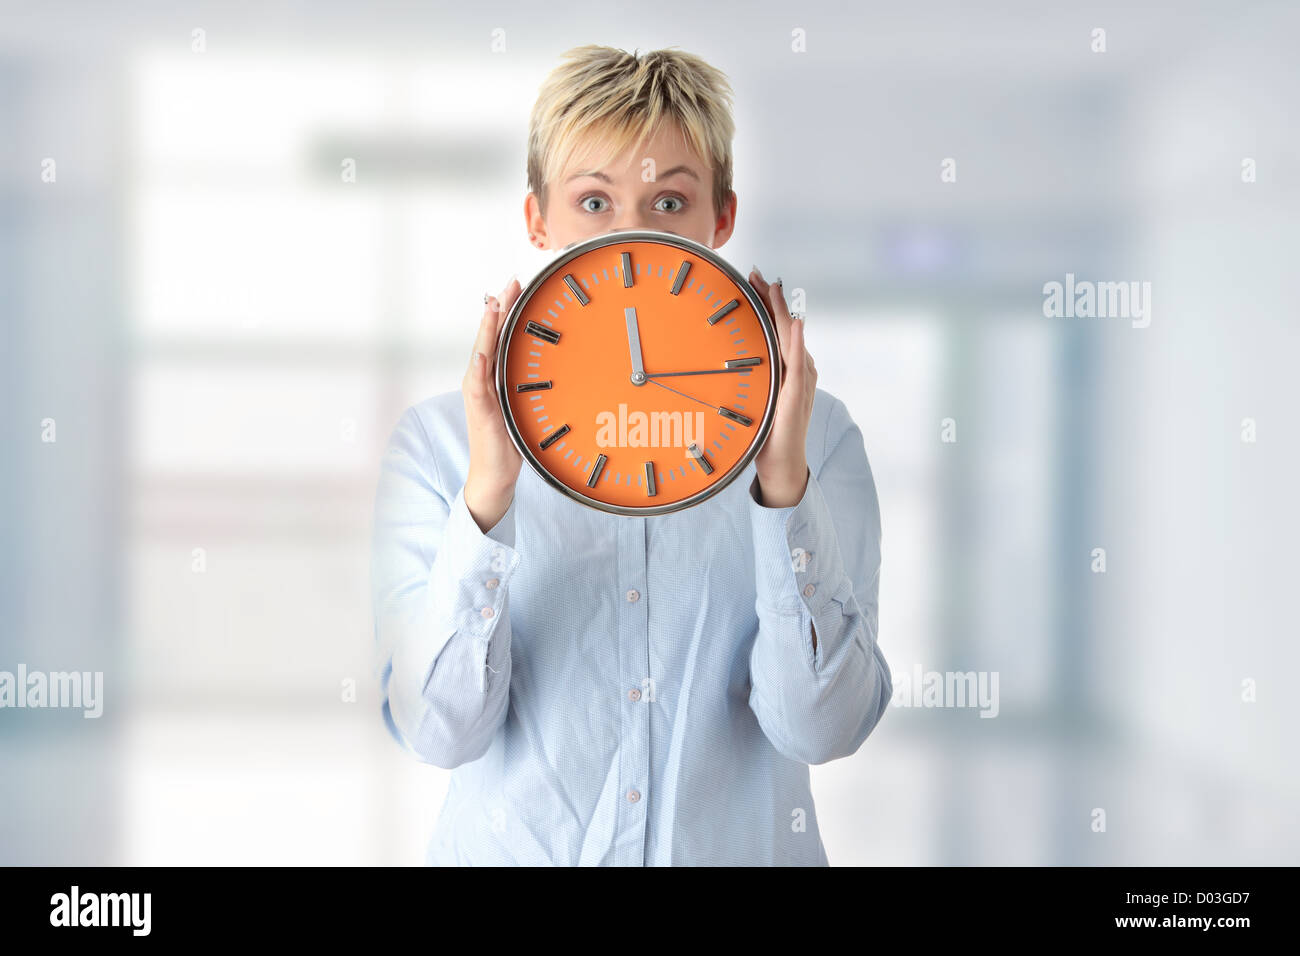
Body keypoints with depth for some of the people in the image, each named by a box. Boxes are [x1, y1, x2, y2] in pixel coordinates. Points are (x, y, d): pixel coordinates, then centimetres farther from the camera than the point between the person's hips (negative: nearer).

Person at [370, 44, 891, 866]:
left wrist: (784, 483, -24)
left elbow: (820, 727, -13)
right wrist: (487, 498, -25)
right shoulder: (441, 438, -5)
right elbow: (439, 730, -13)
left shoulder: (812, 431, -5)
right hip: (515, 848, 0)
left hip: (742, 847, 0)